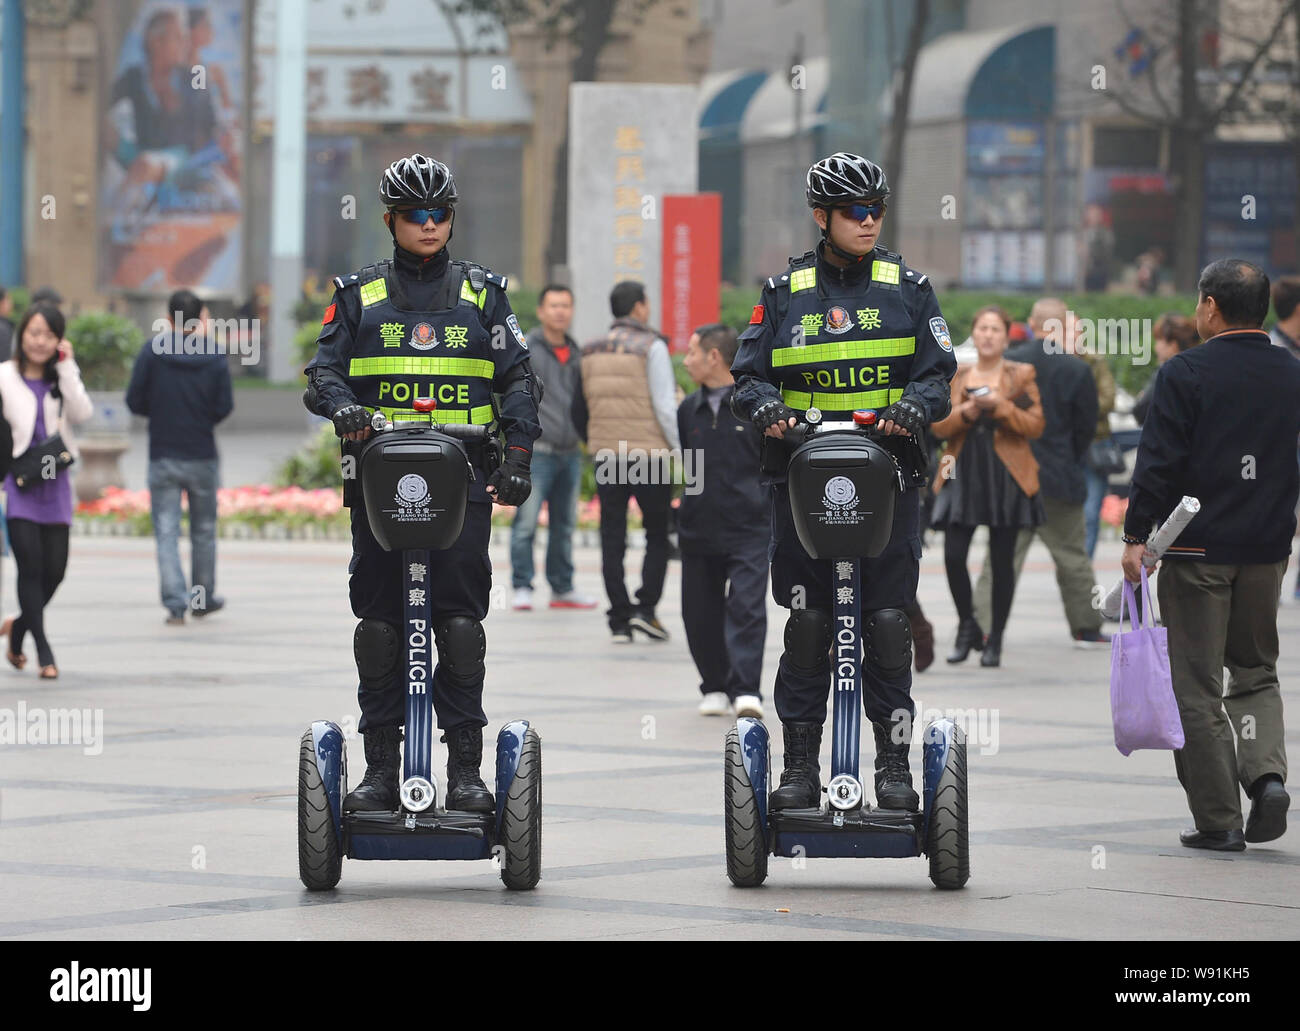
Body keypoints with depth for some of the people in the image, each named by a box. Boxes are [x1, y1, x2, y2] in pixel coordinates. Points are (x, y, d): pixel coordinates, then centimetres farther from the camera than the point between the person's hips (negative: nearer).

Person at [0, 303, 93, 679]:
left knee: (55, 570, 3)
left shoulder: (63, 376, 9)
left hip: (55, 483, 3)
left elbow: (82, 412, -7)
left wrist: (66, 367, -11)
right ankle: (43, 651, -6)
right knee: (30, 565, -10)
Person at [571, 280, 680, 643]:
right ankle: (646, 608, -5)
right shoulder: (651, 347, -7)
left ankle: (620, 620, 4)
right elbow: (665, 407, -13)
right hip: (649, 453, -4)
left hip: (606, 458, 4)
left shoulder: (591, 351, 9)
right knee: (658, 534, 7)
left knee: (612, 539, 6)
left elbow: (579, 409, 15)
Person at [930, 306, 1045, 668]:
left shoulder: (1022, 375, 5)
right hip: (963, 474, 2)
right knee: (953, 556, -9)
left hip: (1006, 476, -2)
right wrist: (965, 412, -13)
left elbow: (1036, 425, -4)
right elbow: (938, 425, 6)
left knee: (1002, 561, 0)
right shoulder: (956, 376, 12)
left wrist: (1001, 407, -17)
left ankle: (995, 640, 10)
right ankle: (967, 627, 12)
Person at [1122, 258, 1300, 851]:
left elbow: (1159, 462, -12)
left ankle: (1218, 820, 1)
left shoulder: (1185, 374, -9)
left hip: (1197, 549, -4)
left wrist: (1136, 535, -7)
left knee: (1198, 686, 2)